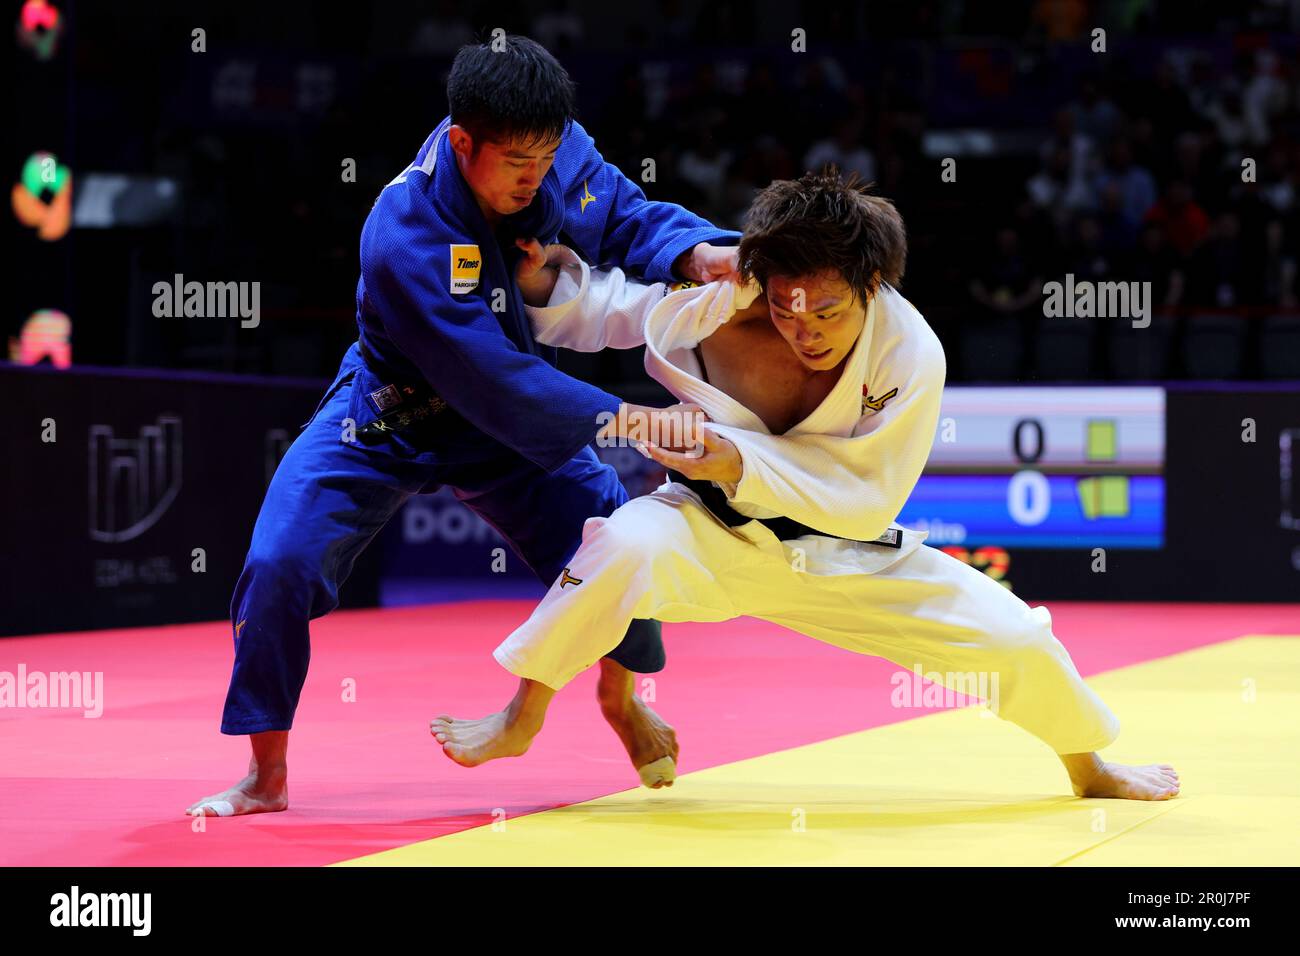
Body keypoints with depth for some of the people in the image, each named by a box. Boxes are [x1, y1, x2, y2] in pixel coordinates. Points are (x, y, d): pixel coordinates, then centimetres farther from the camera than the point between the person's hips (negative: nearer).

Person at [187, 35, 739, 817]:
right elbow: (490, 379, -37)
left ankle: (622, 699, 30)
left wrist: (696, 254, -33)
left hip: (517, 415, 4)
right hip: (388, 421, -4)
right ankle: (266, 776, 0)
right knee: (281, 565, -19)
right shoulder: (403, 238, -37)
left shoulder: (558, 153, -21)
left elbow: (628, 218, -10)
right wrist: (618, 418, -40)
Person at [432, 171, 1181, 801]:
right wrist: (543, 279, -27)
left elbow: (869, 502, -21)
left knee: (1015, 637, -2)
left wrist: (742, 464, -32)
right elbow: (603, 307, -5)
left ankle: (1089, 767, 32)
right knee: (627, 546, -37)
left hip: (842, 557, 1)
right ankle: (521, 722, -16)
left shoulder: (911, 356, -23)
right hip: (719, 535, -1)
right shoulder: (716, 302, -23)